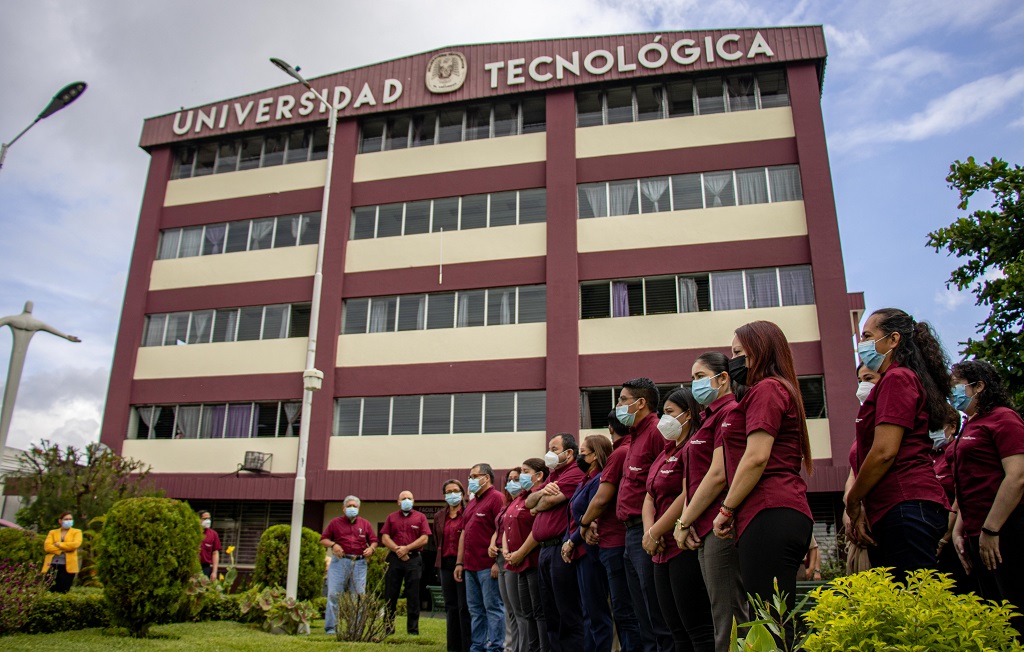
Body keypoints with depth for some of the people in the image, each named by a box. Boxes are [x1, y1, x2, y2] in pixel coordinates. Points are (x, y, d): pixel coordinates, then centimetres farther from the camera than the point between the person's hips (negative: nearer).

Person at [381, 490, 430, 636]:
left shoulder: (420, 517, 7)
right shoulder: (391, 517, 12)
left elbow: (424, 539, -3)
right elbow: (385, 538, 3)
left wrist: (407, 548, -11)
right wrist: (398, 550, -11)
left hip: (414, 559, -1)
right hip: (394, 559, 2)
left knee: (413, 596, 1)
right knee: (390, 595, 4)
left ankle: (413, 629, 7)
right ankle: (388, 628, 13)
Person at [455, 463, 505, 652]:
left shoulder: (496, 498, -8)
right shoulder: (473, 502, 19)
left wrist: (498, 561, -20)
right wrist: (460, 562, 17)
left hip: (488, 566, -9)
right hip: (470, 566, 9)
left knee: (493, 608, -3)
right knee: (475, 609, 13)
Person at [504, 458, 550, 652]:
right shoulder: (520, 498, 18)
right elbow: (507, 526, 20)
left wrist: (520, 554, -16)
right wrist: (506, 550, 4)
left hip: (534, 562, -9)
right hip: (518, 564, 10)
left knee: (540, 613, -4)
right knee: (524, 614, 13)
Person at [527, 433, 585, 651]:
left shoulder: (575, 473, -10)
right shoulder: (553, 476, 21)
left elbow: (547, 502, -15)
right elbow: (529, 502, 16)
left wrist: (537, 506, 8)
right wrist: (543, 491, -5)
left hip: (561, 549, -10)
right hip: (545, 549, 10)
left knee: (568, 614, -4)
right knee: (551, 615, 14)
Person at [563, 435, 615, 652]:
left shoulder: (599, 480, -13)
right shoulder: (587, 481, 17)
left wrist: (572, 541, -12)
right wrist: (568, 542, 9)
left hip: (591, 551, -10)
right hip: (580, 552, 10)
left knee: (596, 612, -5)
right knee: (589, 612, 14)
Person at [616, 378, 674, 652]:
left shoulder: (656, 431, -13)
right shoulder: (636, 435, 19)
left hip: (646, 532, -10)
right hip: (632, 533, 10)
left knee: (658, 615, -3)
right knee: (644, 616, 15)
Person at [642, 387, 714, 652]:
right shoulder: (666, 452, 18)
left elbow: (688, 497, -21)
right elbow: (650, 498, 15)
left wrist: (654, 534, -13)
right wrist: (649, 530, -4)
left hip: (686, 548, -10)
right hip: (664, 551, 10)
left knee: (699, 630, -5)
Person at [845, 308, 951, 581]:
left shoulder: (898, 378, -6)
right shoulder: (903, 380, 24)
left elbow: (884, 452, -15)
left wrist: (853, 502, -4)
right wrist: (863, 507, 14)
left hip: (906, 505, -10)